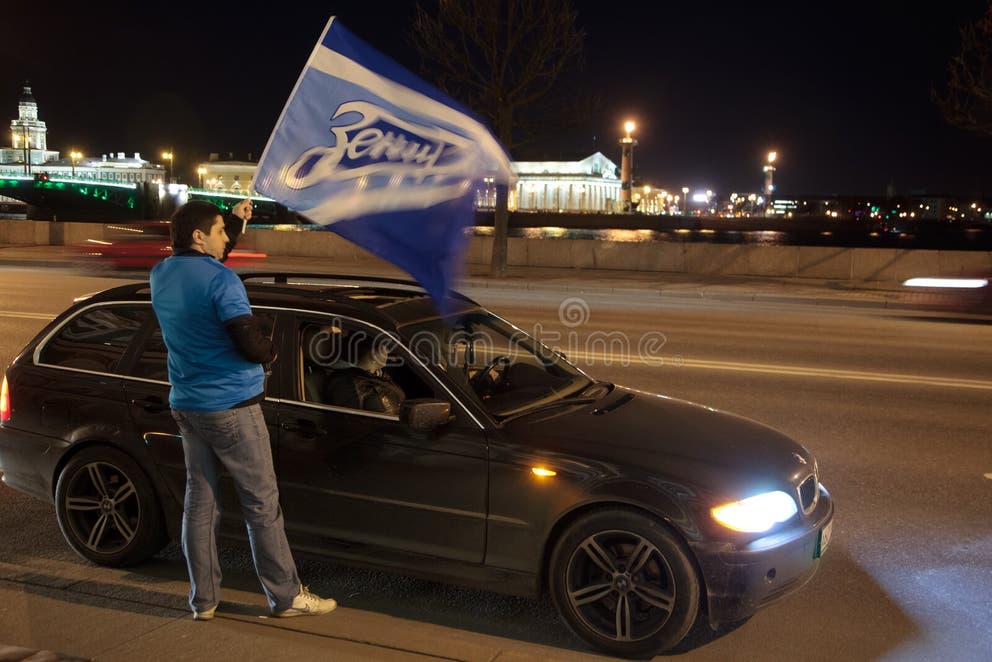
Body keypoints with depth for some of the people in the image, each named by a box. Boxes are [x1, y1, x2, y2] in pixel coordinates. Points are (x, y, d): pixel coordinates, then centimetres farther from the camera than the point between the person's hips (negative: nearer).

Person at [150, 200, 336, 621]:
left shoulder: (160, 275, 6)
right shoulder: (221, 279, -18)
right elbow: (250, 344, -22)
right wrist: (270, 350, 1)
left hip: (186, 407, 8)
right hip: (230, 407, -8)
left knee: (199, 500, 13)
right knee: (262, 503, 1)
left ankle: (203, 599, 19)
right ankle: (286, 597, 10)